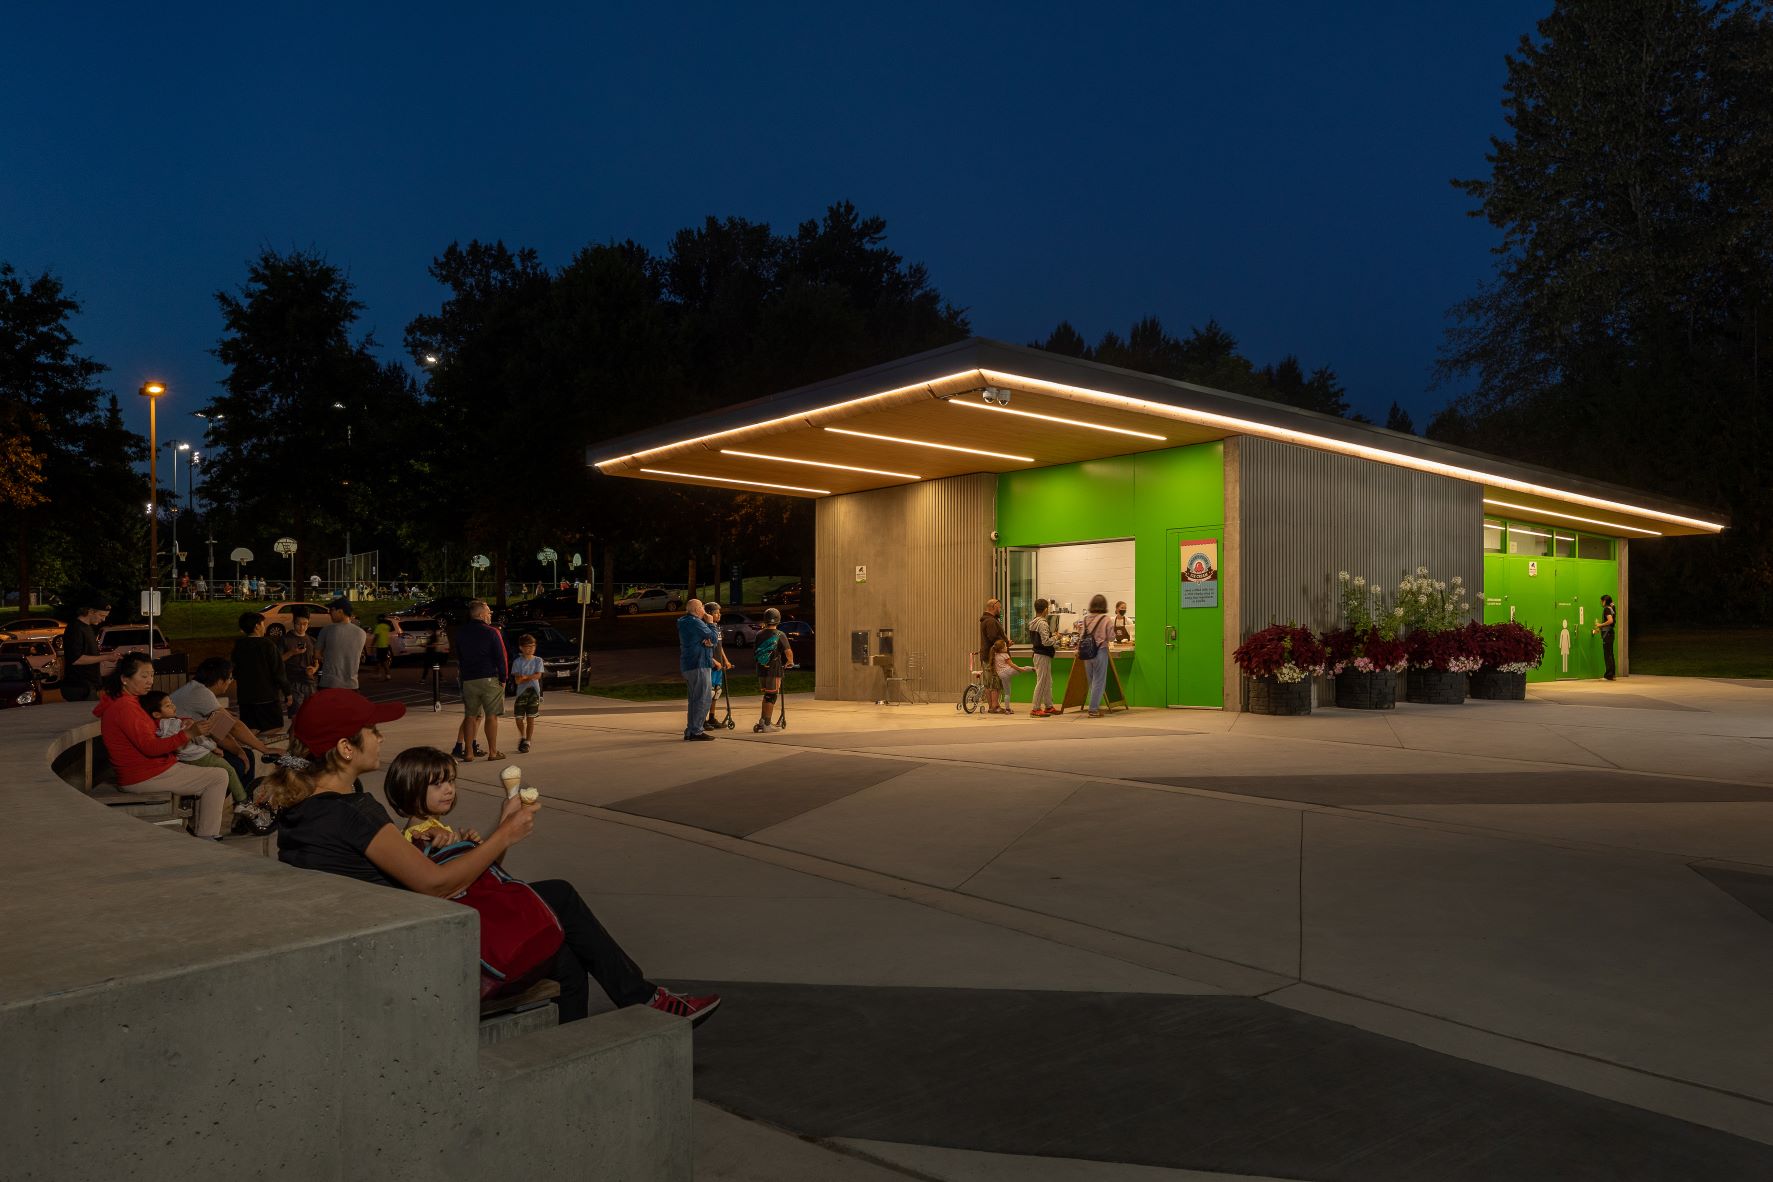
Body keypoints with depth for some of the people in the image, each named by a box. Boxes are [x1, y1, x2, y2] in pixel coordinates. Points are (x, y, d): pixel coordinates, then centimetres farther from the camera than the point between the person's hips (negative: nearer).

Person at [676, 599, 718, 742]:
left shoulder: (686, 623, 18)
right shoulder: (695, 622, -14)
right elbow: (712, 638, -11)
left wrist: (707, 641, -8)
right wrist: (710, 623, 3)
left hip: (688, 666, 11)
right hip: (699, 665, -11)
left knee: (695, 698, 15)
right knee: (704, 698, -9)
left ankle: (690, 731, 18)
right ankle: (696, 731, -11)